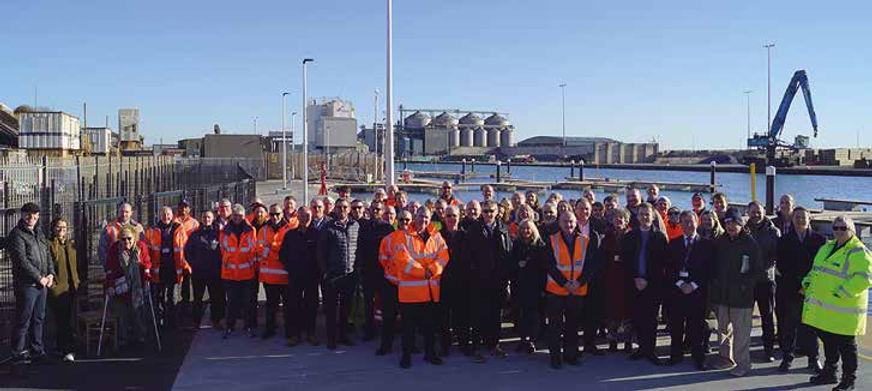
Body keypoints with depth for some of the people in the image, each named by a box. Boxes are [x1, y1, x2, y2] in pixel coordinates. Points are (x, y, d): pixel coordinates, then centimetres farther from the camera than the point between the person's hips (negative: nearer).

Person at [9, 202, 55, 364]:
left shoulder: (39, 233, 16)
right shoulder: (17, 235, -9)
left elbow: (48, 255, 18)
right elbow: (22, 261, -16)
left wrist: (51, 274, 3)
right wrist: (39, 278, -15)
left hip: (42, 284, 8)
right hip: (26, 284, -8)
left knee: (39, 319, 13)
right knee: (23, 320, -1)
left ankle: (37, 351, 21)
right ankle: (18, 353, 8)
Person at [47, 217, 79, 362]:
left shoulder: (71, 244, 16)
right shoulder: (49, 244, -4)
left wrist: (77, 280, 17)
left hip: (71, 288, 6)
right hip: (57, 289, -6)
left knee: (67, 320, 7)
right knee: (63, 321, -7)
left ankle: (62, 348, 17)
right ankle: (68, 350, -6)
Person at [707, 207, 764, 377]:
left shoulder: (750, 244, -7)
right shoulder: (719, 242, 7)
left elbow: (759, 272, -5)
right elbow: (713, 266, 16)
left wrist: (745, 283, -14)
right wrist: (714, 284, 6)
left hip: (741, 295, -5)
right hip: (722, 294, 5)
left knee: (741, 331, -3)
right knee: (724, 328, 16)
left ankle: (743, 363, 8)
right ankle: (725, 357, 29)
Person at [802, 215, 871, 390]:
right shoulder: (827, 248, 15)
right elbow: (816, 270, 25)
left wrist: (841, 293, -26)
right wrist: (807, 282, 8)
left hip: (843, 311, -8)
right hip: (824, 309, 8)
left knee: (845, 345, 4)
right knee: (828, 341, 19)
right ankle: (829, 373, 33)